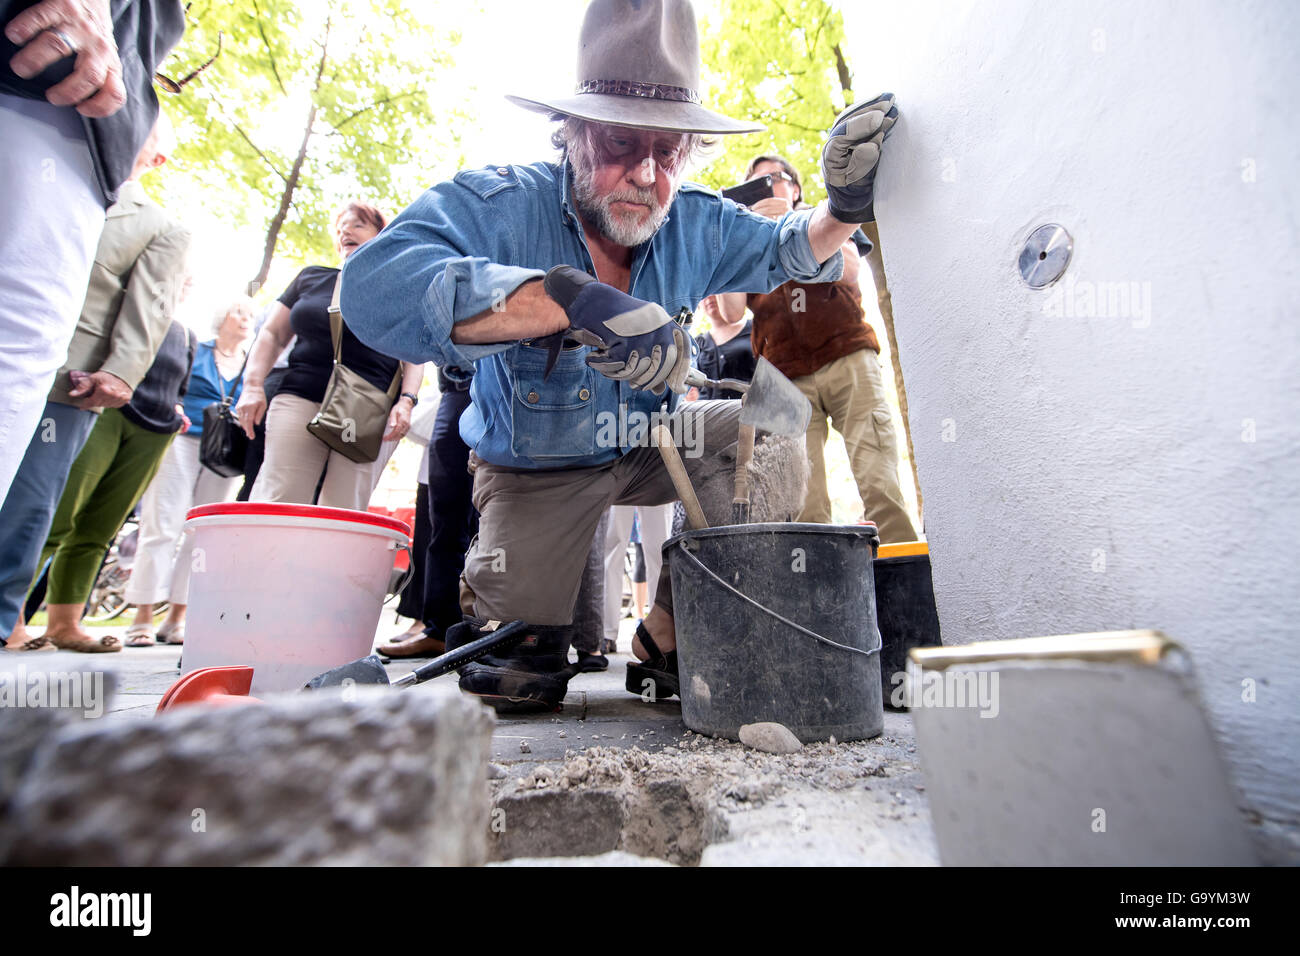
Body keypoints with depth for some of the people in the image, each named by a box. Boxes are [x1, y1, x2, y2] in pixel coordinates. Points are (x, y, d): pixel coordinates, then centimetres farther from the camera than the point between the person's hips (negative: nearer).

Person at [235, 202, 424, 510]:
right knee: (275, 504, -11)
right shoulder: (311, 277, 23)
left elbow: (414, 356, 9)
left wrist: (406, 401, -8)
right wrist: (253, 386, 8)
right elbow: (272, 334, 23)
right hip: (299, 402, 3)